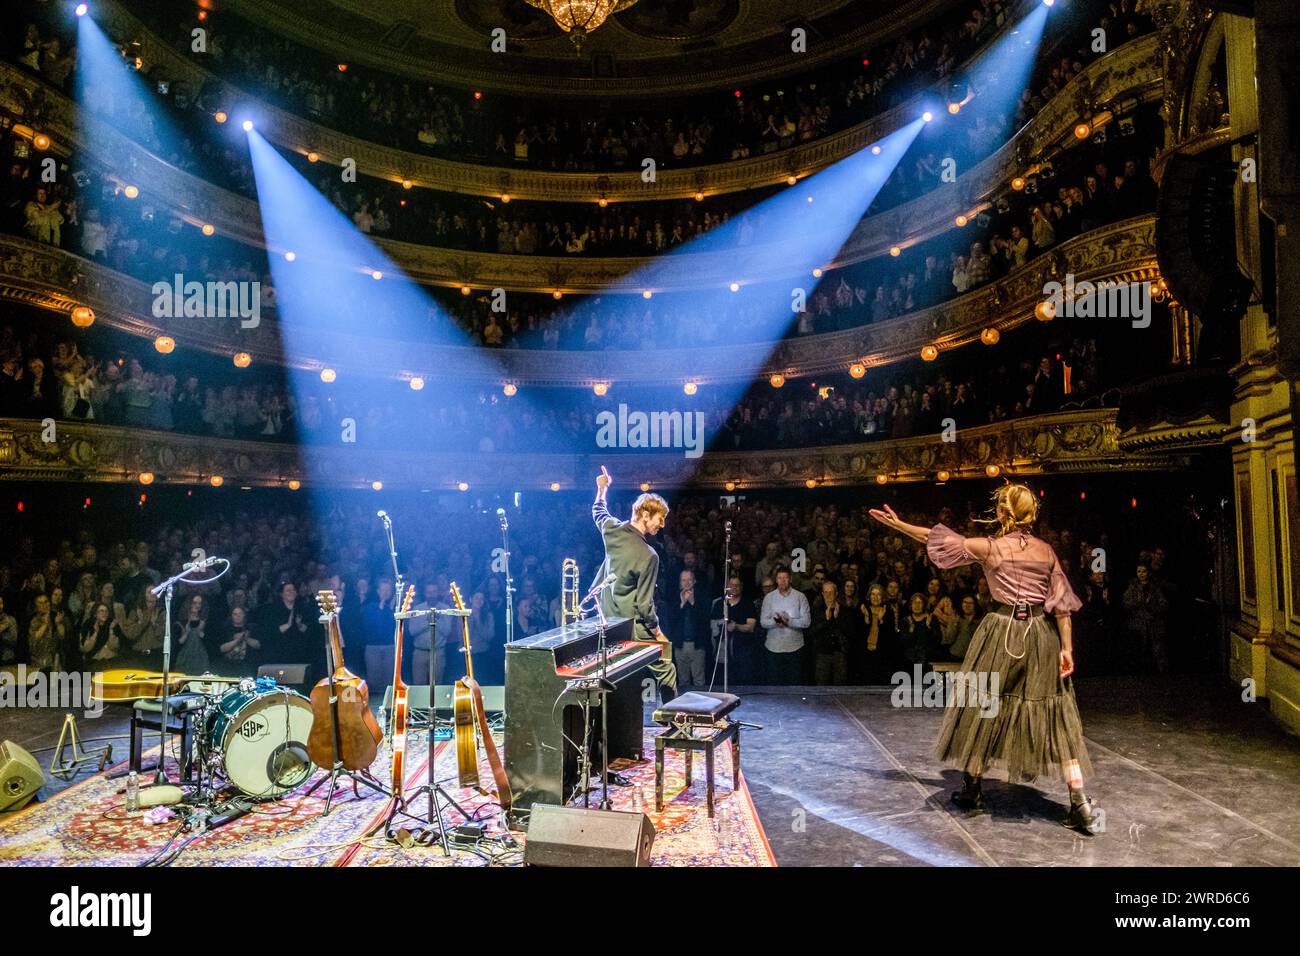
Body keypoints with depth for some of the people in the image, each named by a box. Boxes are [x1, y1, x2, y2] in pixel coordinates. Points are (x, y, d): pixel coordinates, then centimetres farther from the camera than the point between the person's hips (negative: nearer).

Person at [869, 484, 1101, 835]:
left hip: (1001, 634, -3)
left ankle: (972, 791, 22)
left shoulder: (990, 547, -5)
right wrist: (1066, 648, 4)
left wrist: (898, 524, 11)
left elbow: (939, 538, 2)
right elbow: (1061, 603, 2)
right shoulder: (1046, 549, 5)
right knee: (1053, 717, 7)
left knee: (984, 710, 10)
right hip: (1042, 636, 4)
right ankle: (1081, 807, 6)